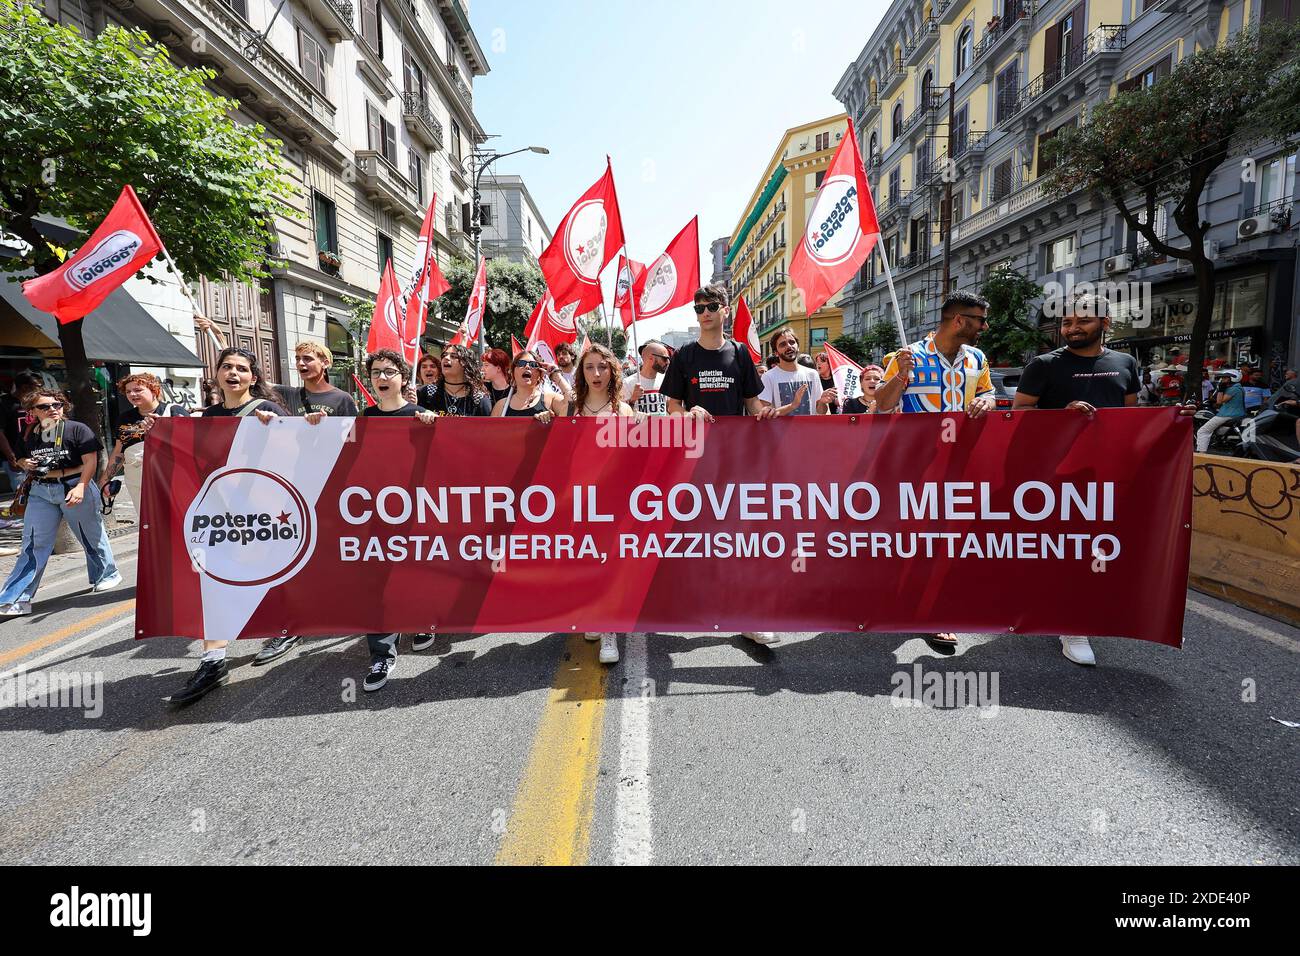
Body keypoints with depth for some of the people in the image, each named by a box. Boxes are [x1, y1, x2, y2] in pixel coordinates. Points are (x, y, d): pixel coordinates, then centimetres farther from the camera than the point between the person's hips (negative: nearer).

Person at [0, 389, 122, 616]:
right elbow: (21, 459, 22)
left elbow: (91, 461, -12)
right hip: (40, 492, 4)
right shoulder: (27, 434, 8)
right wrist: (25, 464, -2)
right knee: (33, 545, 2)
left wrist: (80, 487, -22)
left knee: (91, 535, 11)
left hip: (75, 488, -4)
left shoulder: (77, 429, -7)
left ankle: (107, 574, 33)